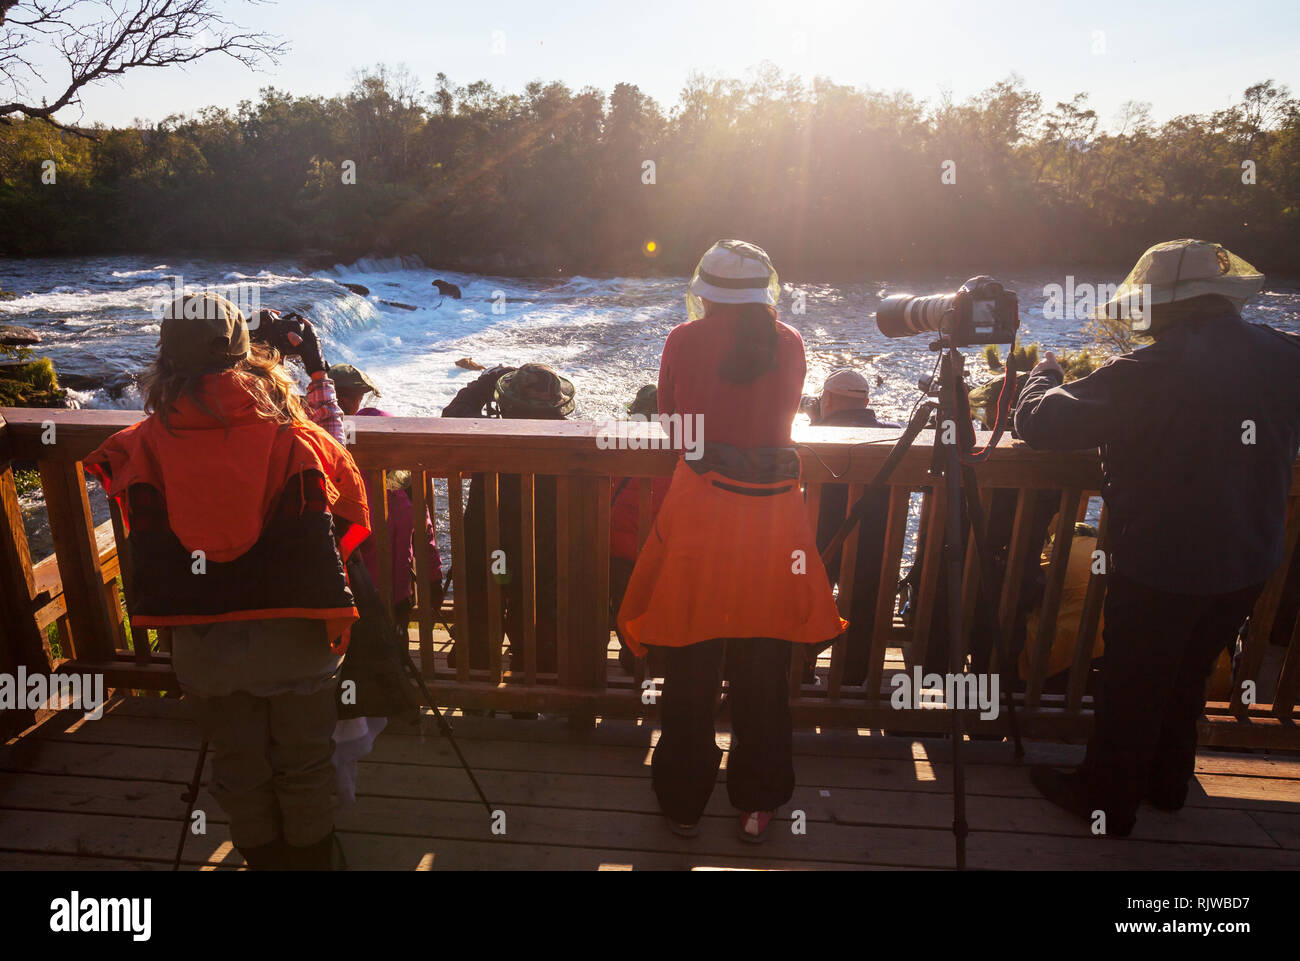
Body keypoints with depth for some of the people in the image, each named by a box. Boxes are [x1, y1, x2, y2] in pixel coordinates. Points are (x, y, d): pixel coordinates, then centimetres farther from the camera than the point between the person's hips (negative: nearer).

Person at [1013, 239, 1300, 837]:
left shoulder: (1146, 374, -25)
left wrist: (1045, 373, -1)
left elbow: (1038, 422, -21)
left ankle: (1108, 803, 30)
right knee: (1187, 677, 25)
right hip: (1250, 563, 6)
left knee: (1130, 687, 12)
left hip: (1158, 567, -6)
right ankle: (1167, 784, 44)